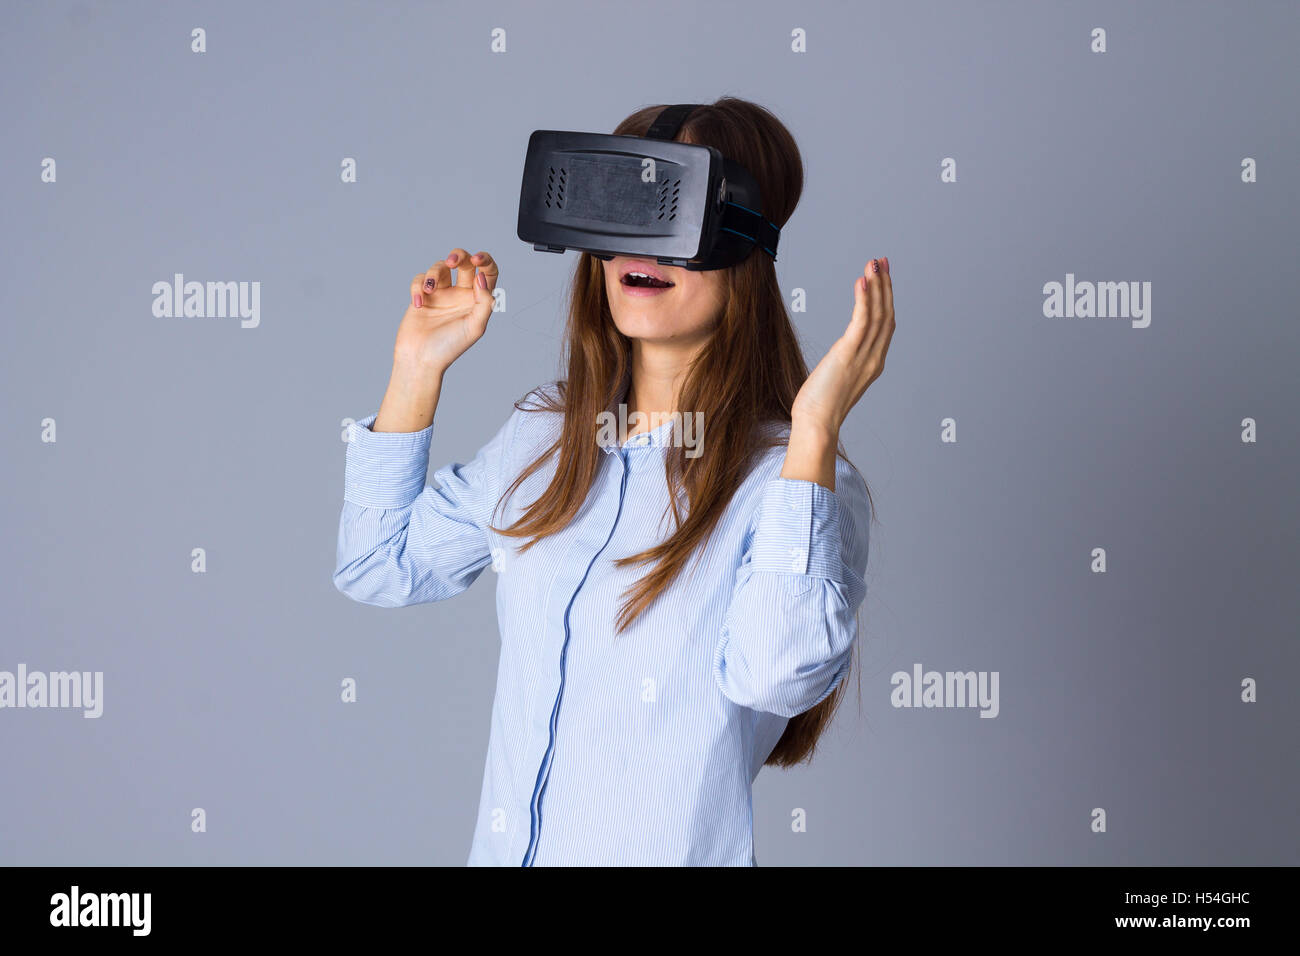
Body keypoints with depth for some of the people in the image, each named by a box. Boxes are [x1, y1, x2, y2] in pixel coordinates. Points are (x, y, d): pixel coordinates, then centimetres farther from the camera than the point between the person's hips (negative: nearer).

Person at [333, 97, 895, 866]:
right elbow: (381, 568, 11)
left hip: (671, 849, -5)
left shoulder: (788, 478, -16)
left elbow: (778, 676, -34)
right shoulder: (545, 432, 2)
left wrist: (815, 430, -35)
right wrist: (418, 368, 4)